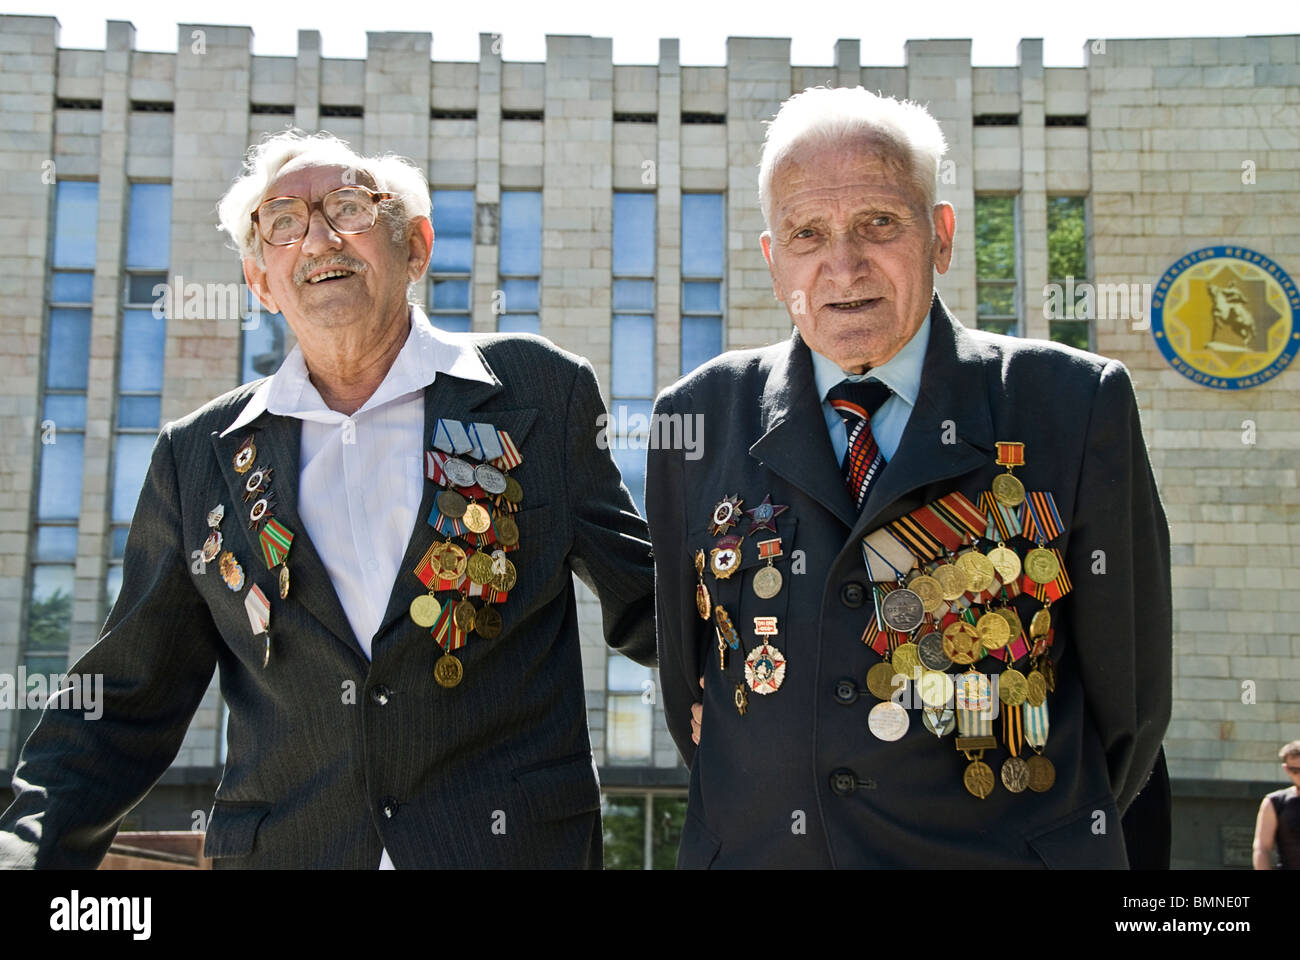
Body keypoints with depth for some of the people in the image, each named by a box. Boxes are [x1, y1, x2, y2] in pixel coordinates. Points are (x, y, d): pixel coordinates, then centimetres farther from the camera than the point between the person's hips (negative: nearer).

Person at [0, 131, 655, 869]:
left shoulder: (540, 394, 1)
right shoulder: (199, 458, 6)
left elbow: (642, 602, 6)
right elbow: (130, 705, 6)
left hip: (516, 844, -1)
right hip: (279, 849, 2)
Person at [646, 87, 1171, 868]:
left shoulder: (1075, 409, -6)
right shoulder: (700, 420, 1)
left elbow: (1128, 687, 0)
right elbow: (684, 671, 7)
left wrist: (1052, 829, 3)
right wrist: (759, 814, 4)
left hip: (1005, 854, -2)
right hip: (753, 849, 2)